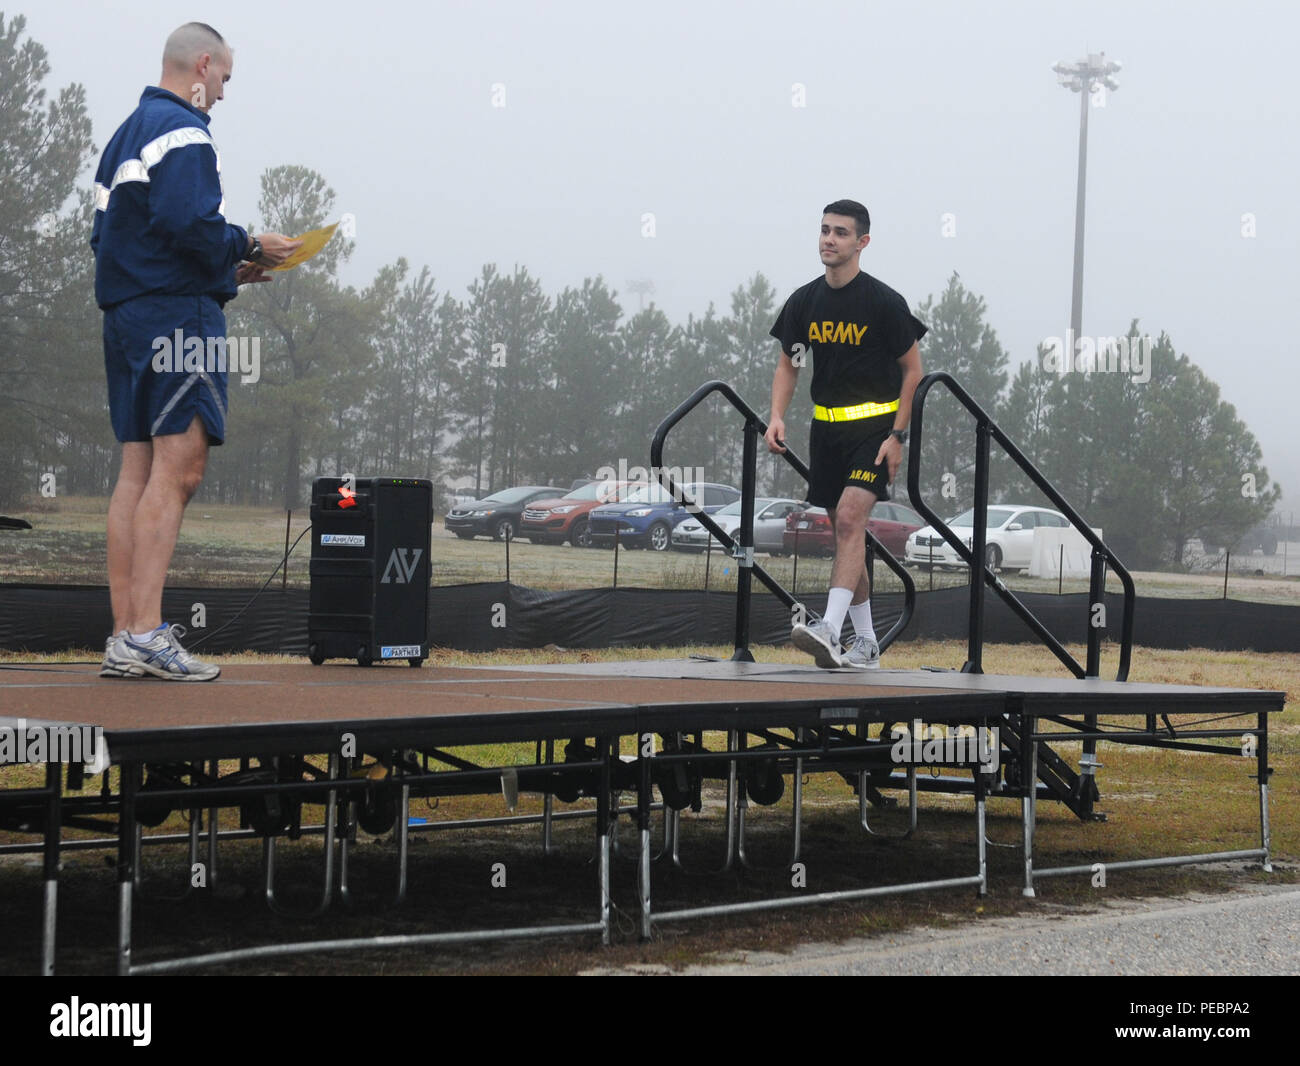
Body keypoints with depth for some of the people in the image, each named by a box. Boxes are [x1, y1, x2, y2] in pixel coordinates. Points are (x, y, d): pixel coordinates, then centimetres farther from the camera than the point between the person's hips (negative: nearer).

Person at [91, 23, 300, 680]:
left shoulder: (126, 134, 23)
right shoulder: (182, 132, -8)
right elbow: (189, 224, -23)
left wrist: (225, 265, 19)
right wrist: (249, 250, -6)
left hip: (125, 316, 10)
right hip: (179, 312, -10)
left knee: (138, 469, 7)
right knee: (178, 466, -12)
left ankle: (124, 637, 5)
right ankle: (146, 634, -18)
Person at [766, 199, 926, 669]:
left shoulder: (884, 302, -10)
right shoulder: (804, 302, 4)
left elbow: (912, 369, -3)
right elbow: (788, 365, 13)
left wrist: (897, 435, -9)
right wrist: (777, 416, -4)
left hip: (875, 425, -6)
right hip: (827, 427, 6)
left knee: (849, 517, -21)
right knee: (844, 529, 9)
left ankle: (829, 630, -31)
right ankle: (866, 645, 18)